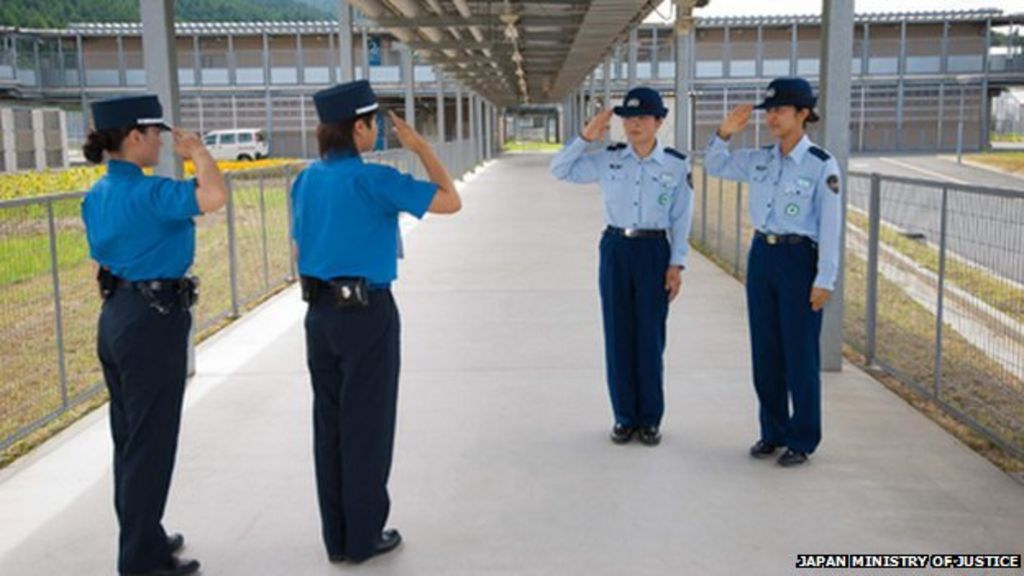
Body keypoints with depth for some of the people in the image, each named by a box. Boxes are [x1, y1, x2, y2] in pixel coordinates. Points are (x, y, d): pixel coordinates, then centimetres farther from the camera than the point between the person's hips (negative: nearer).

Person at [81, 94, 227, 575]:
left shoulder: (97, 194, 9)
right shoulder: (146, 192, -20)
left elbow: (99, 262, 15)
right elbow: (215, 196, -34)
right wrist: (198, 152, -15)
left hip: (116, 315, 9)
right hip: (153, 319, -9)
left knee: (130, 437, 18)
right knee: (151, 442, 1)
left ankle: (140, 537, 33)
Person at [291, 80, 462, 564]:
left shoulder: (306, 180, 6)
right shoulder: (374, 179, -15)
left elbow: (300, 247, 12)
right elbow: (451, 202, -11)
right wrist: (421, 148, -2)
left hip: (319, 313, 7)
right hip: (367, 312, -7)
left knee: (329, 424, 12)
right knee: (366, 427, 4)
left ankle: (337, 537, 21)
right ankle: (363, 538, 15)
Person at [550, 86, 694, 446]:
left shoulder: (676, 165, -2)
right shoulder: (608, 159, 2)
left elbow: (681, 219, 0)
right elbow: (560, 170, 4)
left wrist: (676, 264, -5)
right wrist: (586, 138, -7)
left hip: (654, 252, -2)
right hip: (615, 250, 2)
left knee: (650, 337, 2)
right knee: (618, 335, 6)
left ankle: (650, 419, 17)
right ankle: (625, 417, 18)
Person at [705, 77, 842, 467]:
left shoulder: (821, 165, -11)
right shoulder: (759, 159, 6)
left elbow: (830, 226, -11)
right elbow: (715, 167, 19)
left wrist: (824, 280, -13)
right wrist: (725, 133, 1)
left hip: (798, 259, -6)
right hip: (761, 255, 6)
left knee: (800, 354, 3)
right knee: (765, 350, 12)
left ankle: (802, 440, 18)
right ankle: (773, 431, 26)